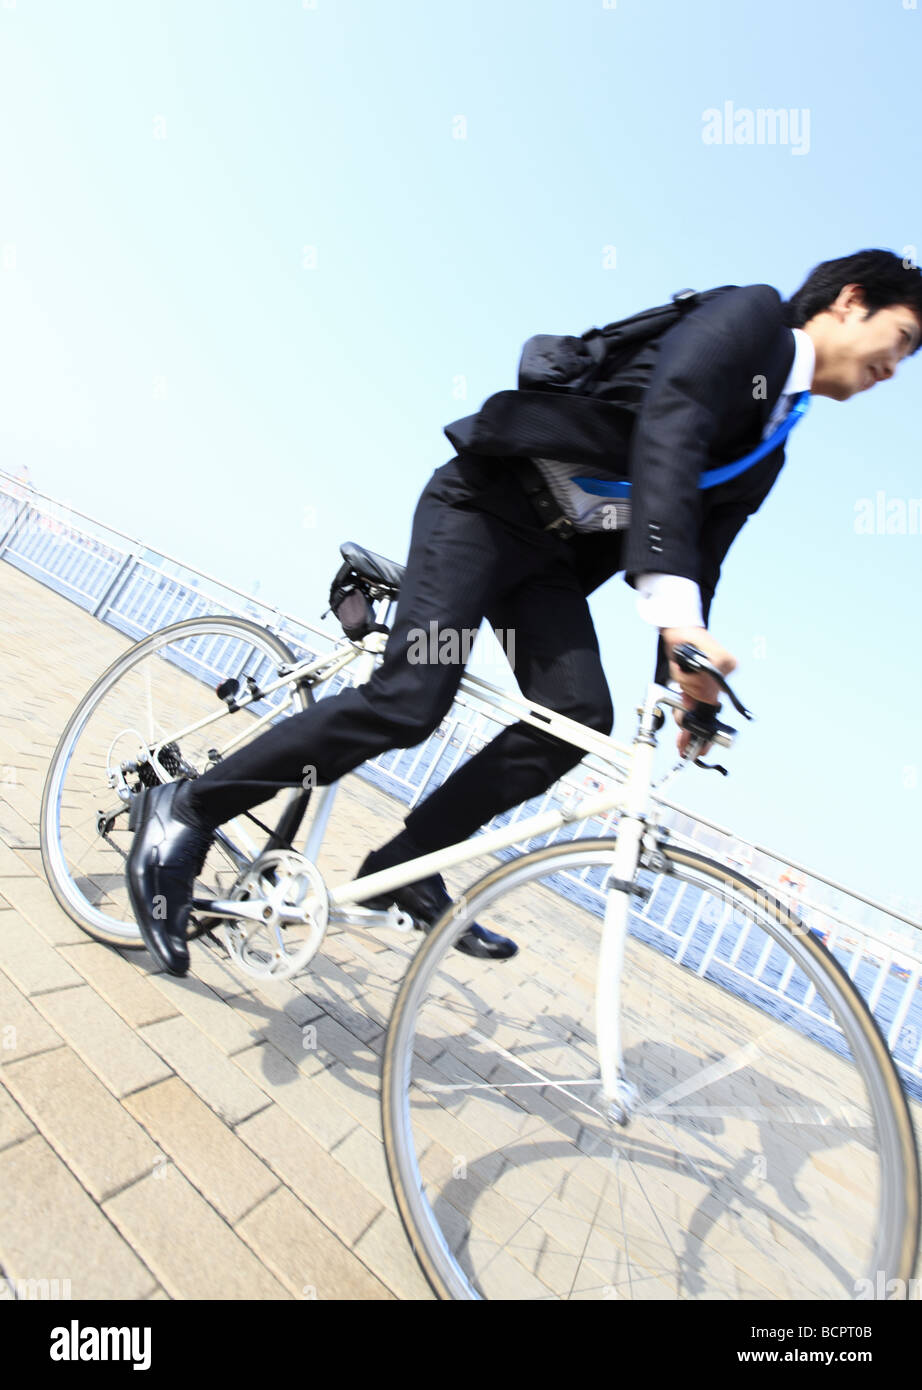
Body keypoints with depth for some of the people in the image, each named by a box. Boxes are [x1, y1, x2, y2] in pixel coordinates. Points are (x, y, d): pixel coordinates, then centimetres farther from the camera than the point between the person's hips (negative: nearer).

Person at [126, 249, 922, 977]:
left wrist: (685, 680, 6)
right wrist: (673, 605, -34)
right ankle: (187, 809, -2)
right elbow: (667, 424, -23)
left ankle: (404, 870, 4)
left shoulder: (762, 455, 20)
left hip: (553, 555, 8)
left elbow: (698, 562, 16)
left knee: (579, 719, -9)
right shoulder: (752, 316, -4)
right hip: (488, 504, -8)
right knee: (409, 702, -19)